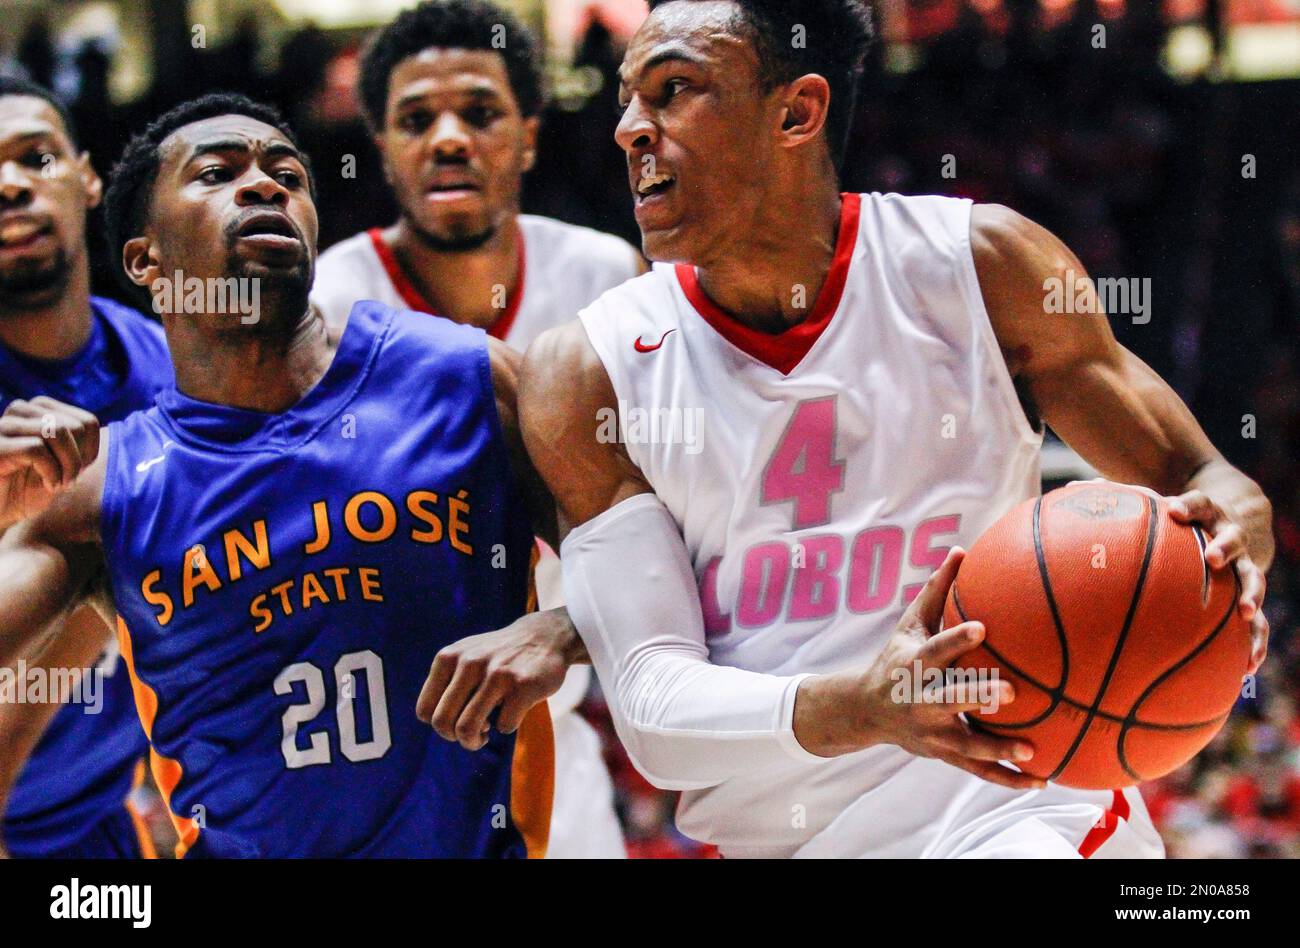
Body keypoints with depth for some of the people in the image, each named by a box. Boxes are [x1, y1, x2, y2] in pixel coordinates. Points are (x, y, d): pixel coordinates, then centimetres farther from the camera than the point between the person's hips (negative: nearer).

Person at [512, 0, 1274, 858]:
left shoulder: (977, 264, -4)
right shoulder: (586, 373, -3)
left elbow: (1198, 481, 4)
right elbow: (650, 703, -11)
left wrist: (1231, 534, -22)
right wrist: (861, 709, -30)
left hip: (1016, 804, -1)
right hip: (776, 838, 2)